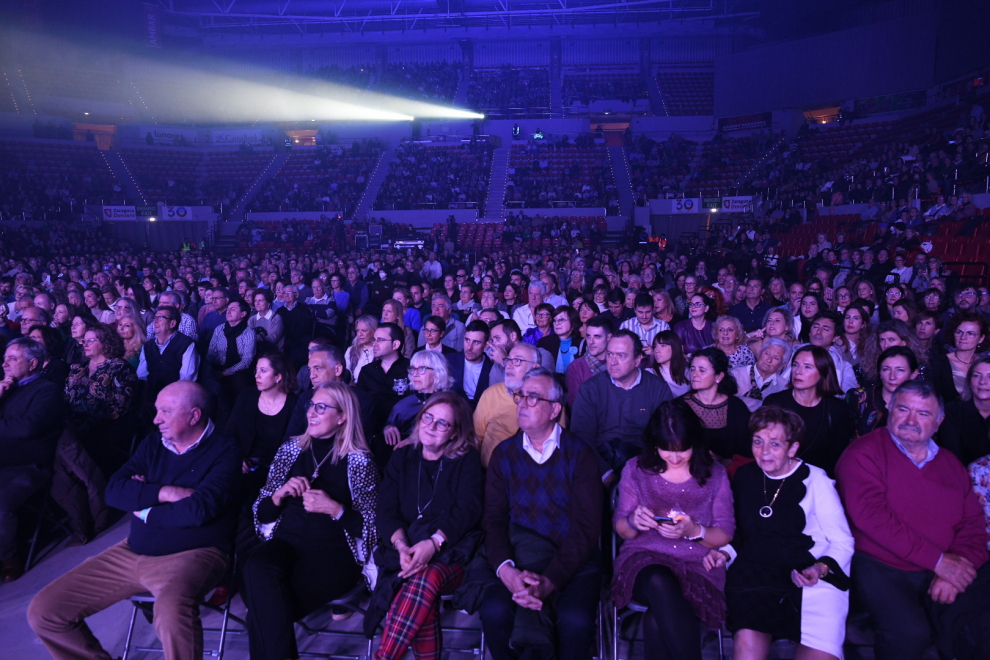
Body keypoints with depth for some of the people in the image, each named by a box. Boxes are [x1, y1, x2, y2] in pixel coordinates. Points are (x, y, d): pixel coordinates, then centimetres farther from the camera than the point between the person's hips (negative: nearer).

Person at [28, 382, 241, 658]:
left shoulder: (224, 451, -9)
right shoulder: (154, 443, 10)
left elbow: (198, 509, -22)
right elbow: (113, 490, 0)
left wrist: (144, 509, -6)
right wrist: (164, 493, -14)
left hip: (193, 554, -7)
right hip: (135, 550, 7)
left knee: (172, 614, -40)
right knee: (42, 612, 2)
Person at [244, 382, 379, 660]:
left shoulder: (359, 461, 2)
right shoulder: (291, 449, 14)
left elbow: (371, 528, -1)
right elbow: (262, 514, 16)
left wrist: (335, 509, -14)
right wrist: (279, 494, -4)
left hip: (334, 550, -4)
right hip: (286, 541, 4)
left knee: (263, 598, -28)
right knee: (258, 567, -31)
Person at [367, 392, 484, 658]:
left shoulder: (467, 460, 6)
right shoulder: (402, 457, 14)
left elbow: (467, 510, -7)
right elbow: (386, 511, 5)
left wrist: (434, 543, -23)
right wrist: (401, 545, -16)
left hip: (451, 555, -2)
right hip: (407, 554, 2)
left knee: (426, 578, -35)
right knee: (422, 595, -33)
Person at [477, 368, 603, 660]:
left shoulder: (579, 454, -1)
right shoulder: (504, 454, 8)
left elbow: (587, 526, -9)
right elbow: (493, 519, 1)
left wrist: (549, 581, -23)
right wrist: (506, 571, -20)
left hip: (573, 559, -2)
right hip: (519, 556, 2)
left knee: (575, 621, -30)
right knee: (494, 611, -27)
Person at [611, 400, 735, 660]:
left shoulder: (715, 474, 8)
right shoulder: (635, 470, 7)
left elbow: (726, 534, 7)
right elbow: (620, 528, 11)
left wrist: (694, 531, -14)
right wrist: (634, 522, -14)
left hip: (697, 565, -1)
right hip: (644, 560, 1)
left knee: (657, 621, -33)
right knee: (660, 585, -37)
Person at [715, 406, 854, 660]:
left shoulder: (815, 480, 2)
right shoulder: (744, 475, 12)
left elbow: (843, 542, 3)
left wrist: (820, 568, -14)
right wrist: (726, 552, 5)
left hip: (812, 579, -2)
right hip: (754, 574, 2)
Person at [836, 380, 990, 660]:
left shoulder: (951, 464, 16)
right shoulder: (863, 453, -4)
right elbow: (870, 515, -15)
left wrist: (954, 573, -9)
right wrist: (937, 560, -16)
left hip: (947, 572, 5)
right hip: (882, 569, -5)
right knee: (910, 632, -27)